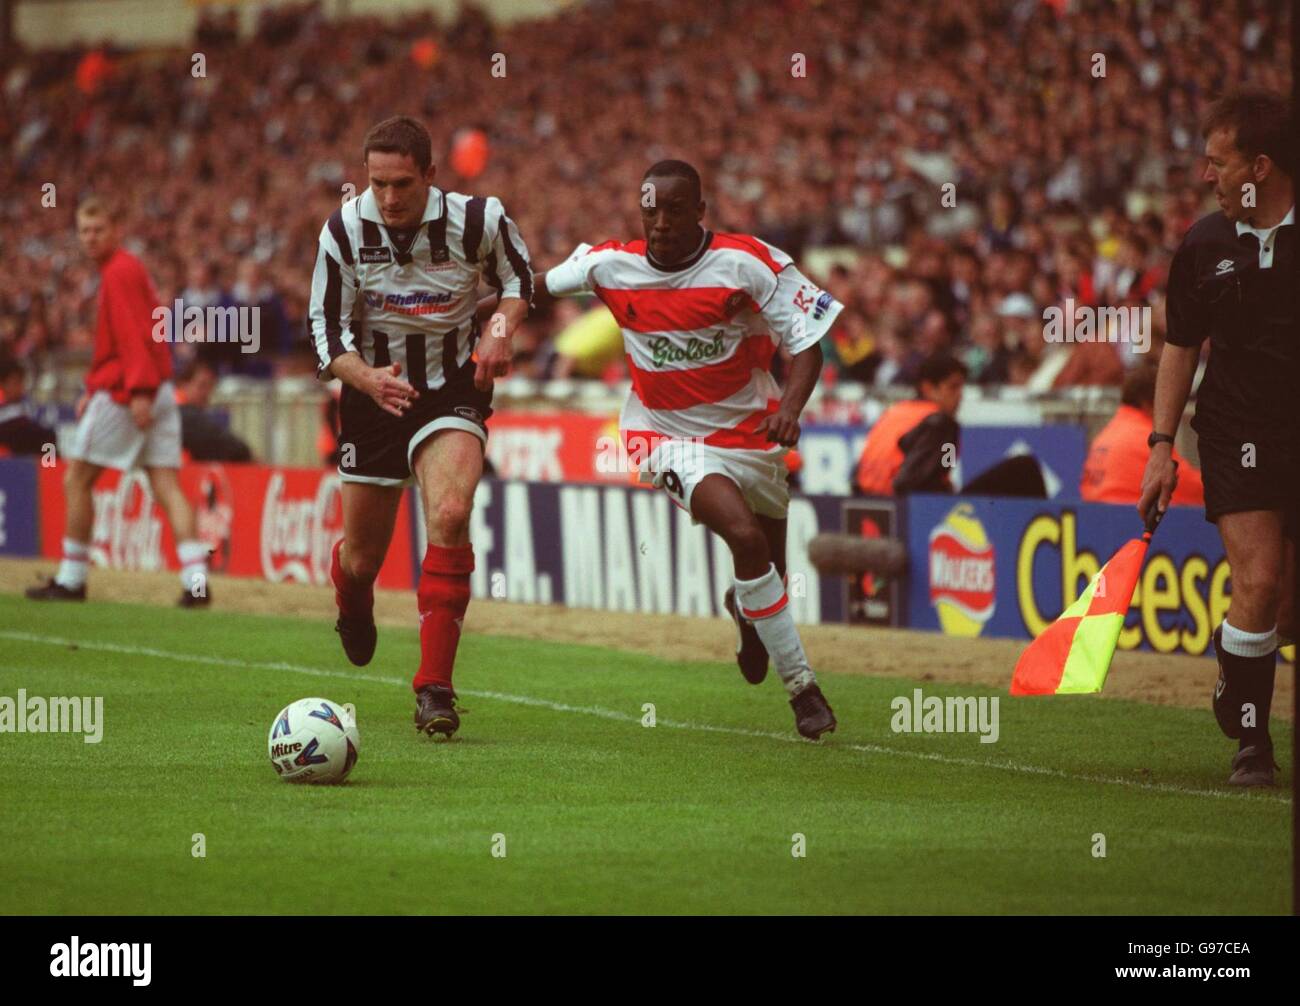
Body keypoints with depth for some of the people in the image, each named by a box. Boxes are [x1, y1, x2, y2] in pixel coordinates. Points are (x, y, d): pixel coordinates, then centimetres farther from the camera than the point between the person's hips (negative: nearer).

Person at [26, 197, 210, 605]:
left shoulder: (119, 272, -9)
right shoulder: (127, 267, 21)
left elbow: (132, 335, -19)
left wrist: (138, 391, -26)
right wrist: (94, 390, 29)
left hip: (124, 392, -9)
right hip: (158, 391, 9)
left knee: (76, 479, 3)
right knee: (166, 486, -1)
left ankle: (71, 579, 7)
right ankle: (196, 580, -14)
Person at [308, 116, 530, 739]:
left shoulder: (477, 220, -15)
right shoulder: (345, 230, -15)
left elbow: (517, 277, 6)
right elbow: (325, 328, -10)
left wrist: (502, 329, -14)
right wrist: (368, 379, -29)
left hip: (455, 389, -1)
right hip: (374, 391, 1)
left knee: (450, 515, -28)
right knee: (363, 558, 9)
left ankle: (435, 688, -23)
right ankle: (352, 605, 52)